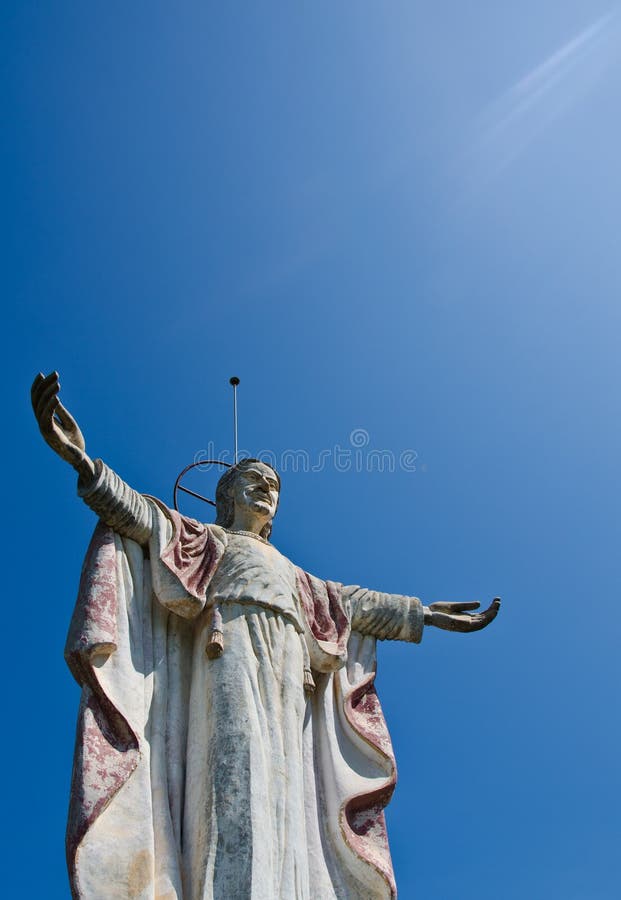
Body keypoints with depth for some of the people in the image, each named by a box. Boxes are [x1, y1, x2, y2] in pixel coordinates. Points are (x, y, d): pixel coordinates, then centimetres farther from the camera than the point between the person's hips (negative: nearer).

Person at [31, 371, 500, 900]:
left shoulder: (288, 571, 37)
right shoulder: (205, 538, 20)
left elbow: (352, 603, 37)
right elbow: (141, 515, 2)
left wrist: (424, 614, 37)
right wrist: (84, 461, -15)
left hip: (285, 677, 6)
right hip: (232, 655, -6)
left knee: (283, 794, -10)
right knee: (237, 778, -26)